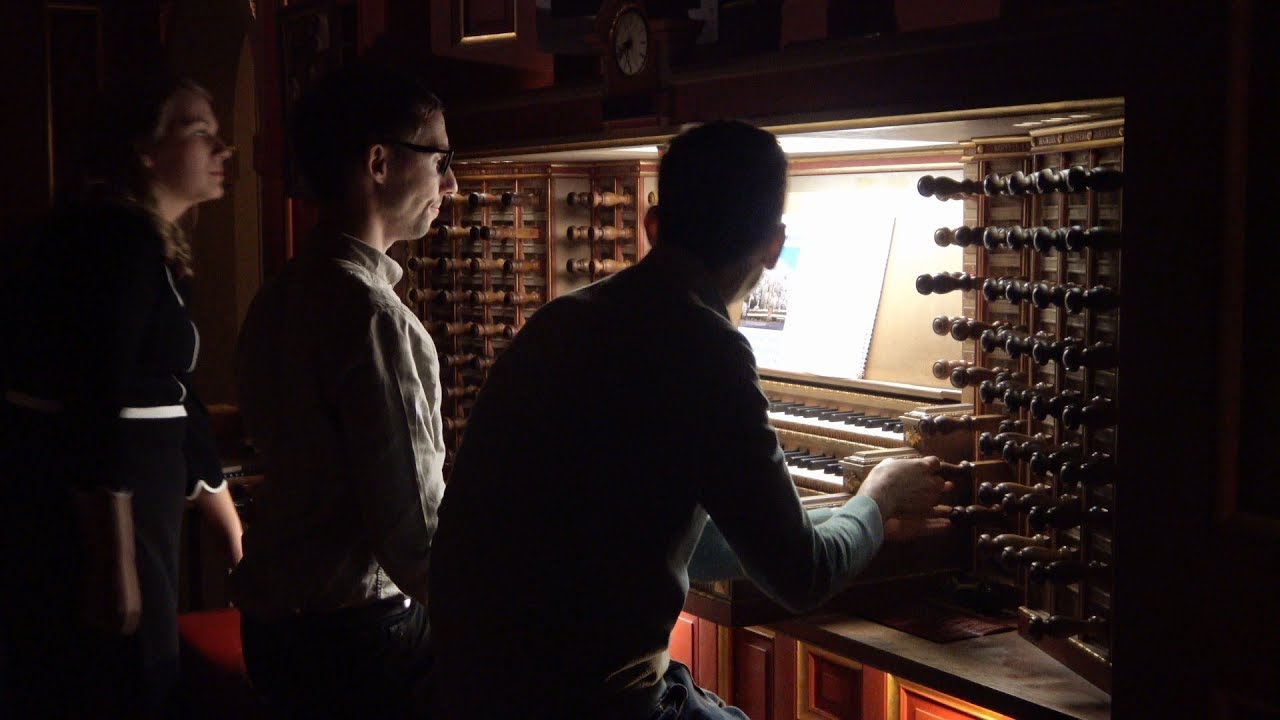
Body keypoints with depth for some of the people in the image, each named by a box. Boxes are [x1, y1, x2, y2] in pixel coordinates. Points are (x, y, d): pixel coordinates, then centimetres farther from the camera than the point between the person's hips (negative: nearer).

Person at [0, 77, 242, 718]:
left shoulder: (153, 250, 15)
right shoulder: (116, 237, -16)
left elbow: (168, 405, 20)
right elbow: (95, 410, -24)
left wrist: (236, 539, 25)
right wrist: (116, 563, -24)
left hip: (125, 512, 10)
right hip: (81, 526, -10)